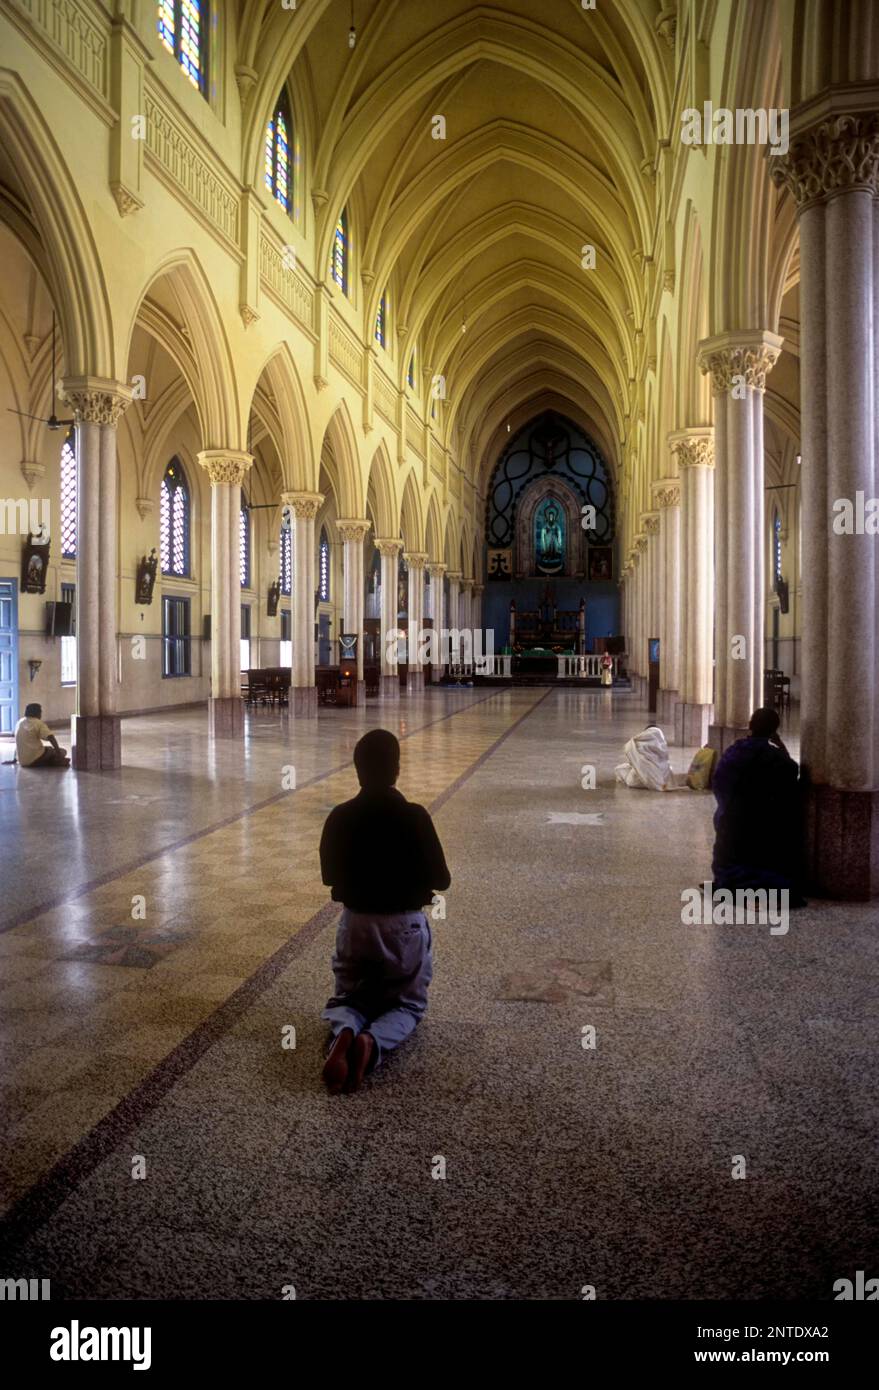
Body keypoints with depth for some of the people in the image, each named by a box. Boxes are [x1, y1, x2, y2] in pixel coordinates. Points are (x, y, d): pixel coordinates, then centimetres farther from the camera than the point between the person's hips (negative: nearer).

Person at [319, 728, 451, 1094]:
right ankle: (372, 1042, -15)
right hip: (405, 926, -2)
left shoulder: (339, 817, -9)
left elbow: (329, 875, 4)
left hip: (356, 923, 2)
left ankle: (345, 1032, -16)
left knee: (348, 999, 20)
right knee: (406, 1004, 17)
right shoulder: (414, 817, -17)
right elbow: (441, 879, -8)